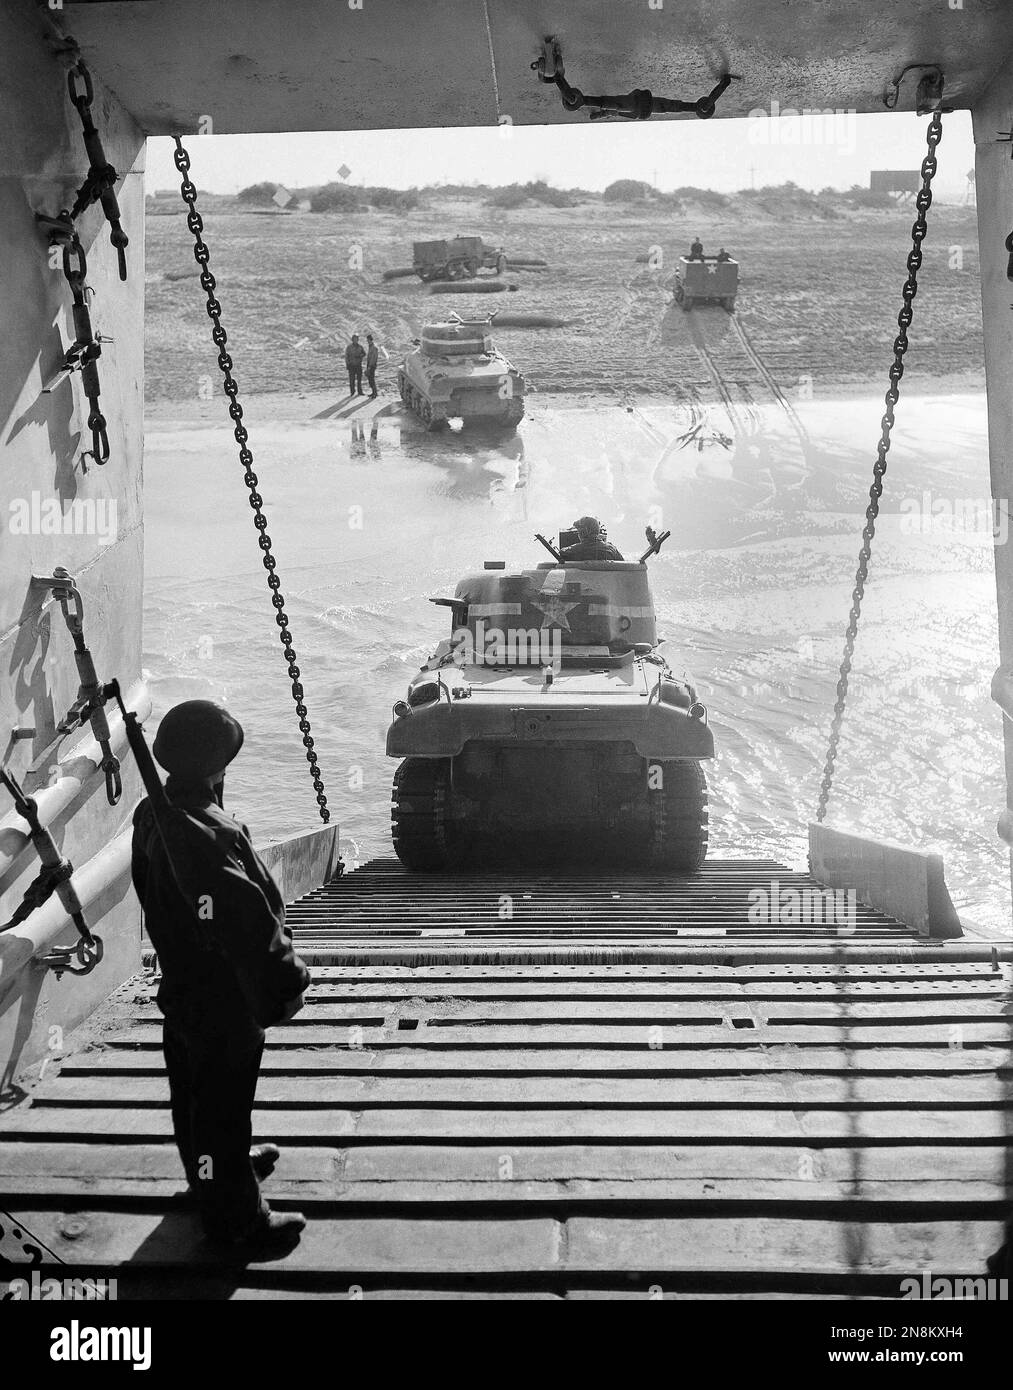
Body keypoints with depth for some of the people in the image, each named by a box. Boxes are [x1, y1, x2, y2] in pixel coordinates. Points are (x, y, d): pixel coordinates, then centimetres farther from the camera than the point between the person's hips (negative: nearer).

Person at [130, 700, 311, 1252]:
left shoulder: (152, 816, -3)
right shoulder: (208, 838, -33)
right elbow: (248, 924, -33)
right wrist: (285, 984, -20)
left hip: (181, 986, 9)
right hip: (223, 1004, -9)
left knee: (194, 1091, 26)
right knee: (223, 1103, 7)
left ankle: (213, 1168, 49)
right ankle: (233, 1217, 23)